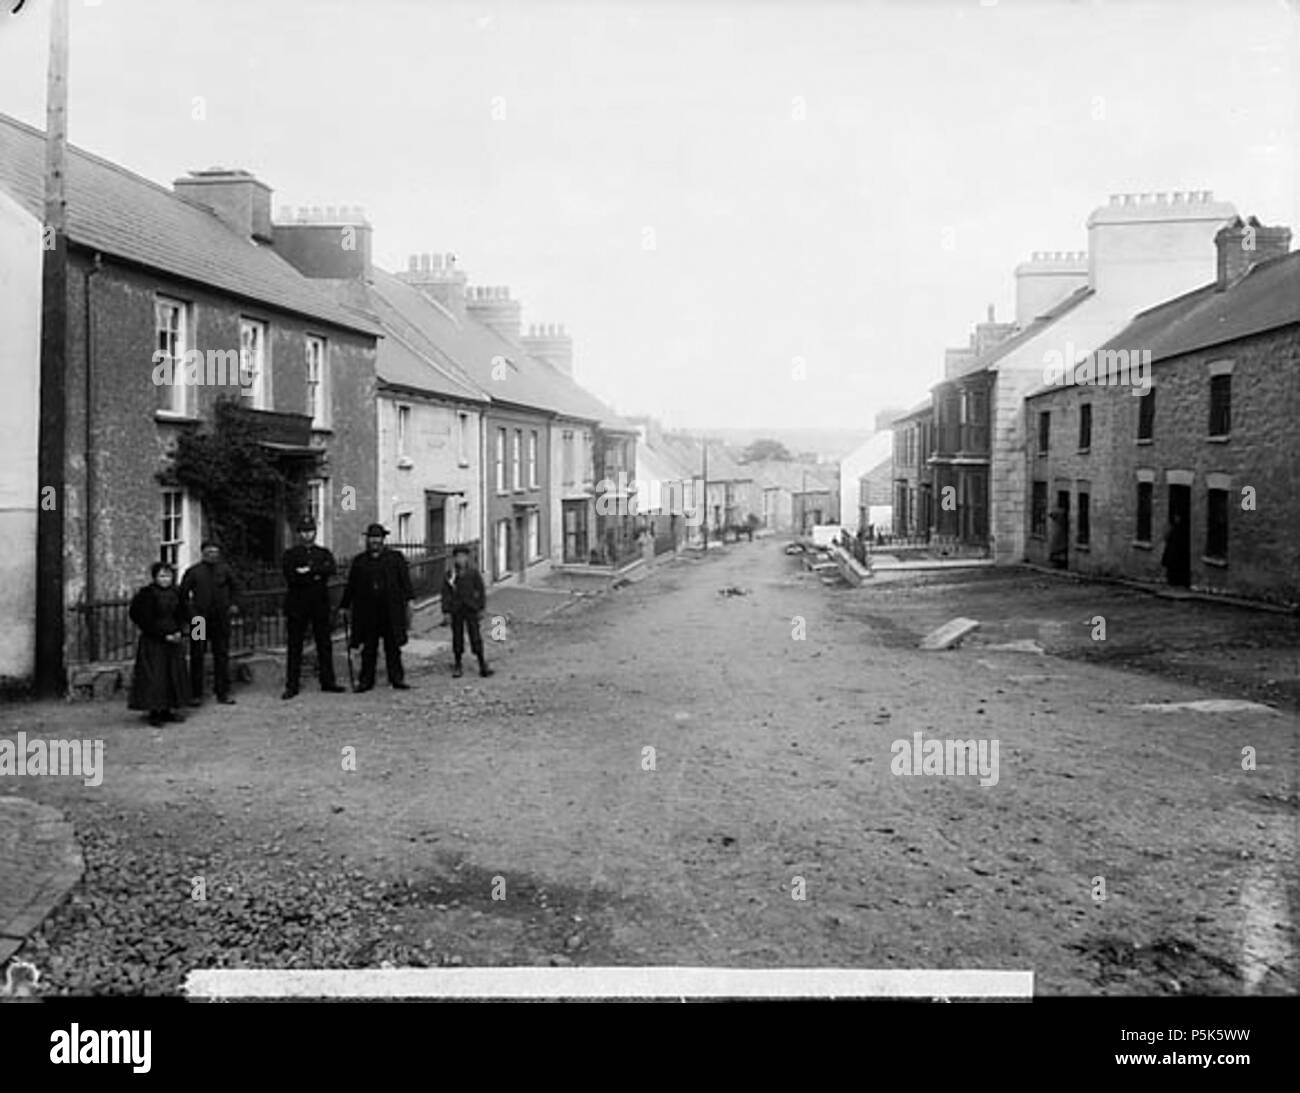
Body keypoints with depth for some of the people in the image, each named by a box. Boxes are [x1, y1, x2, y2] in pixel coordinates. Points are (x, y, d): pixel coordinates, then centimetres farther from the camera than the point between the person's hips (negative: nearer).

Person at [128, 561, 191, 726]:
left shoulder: (175, 593, 7)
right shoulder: (147, 594, -11)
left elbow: (181, 615, 14)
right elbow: (145, 620, -13)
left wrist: (179, 632, -4)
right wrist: (164, 636, -15)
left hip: (172, 641, 6)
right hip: (152, 642, -6)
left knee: (173, 674, 8)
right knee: (154, 676, -5)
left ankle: (166, 710, 16)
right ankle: (154, 712, 1)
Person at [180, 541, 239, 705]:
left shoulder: (224, 569, 6)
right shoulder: (193, 571, -1)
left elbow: (234, 588, 18)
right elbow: (183, 593, 4)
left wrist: (234, 604, 4)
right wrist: (189, 610, -6)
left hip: (221, 619, 2)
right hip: (199, 619, -2)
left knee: (222, 655, 6)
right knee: (197, 656, 3)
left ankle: (223, 693, 13)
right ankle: (195, 694, 11)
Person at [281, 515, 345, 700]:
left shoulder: (324, 553, 13)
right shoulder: (290, 554, 6)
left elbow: (332, 569, -8)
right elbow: (291, 577, -10)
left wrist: (309, 570, -17)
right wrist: (315, 577, -14)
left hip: (320, 604, 2)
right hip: (297, 605, -2)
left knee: (325, 644, 4)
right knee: (295, 646, 0)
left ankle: (327, 681, 12)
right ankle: (291, 686, 4)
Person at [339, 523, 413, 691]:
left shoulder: (395, 557, 6)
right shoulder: (359, 561, 10)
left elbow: (405, 581, 4)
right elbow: (351, 585, 14)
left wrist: (408, 602, -4)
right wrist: (344, 605, 13)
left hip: (391, 610, -1)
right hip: (366, 611, 1)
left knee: (392, 646, 5)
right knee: (368, 648, 4)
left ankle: (397, 678, 12)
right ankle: (366, 680, 11)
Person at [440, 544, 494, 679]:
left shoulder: (474, 573, 0)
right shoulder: (449, 576, -1)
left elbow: (481, 591, 4)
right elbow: (445, 594, 1)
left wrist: (481, 607, 1)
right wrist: (445, 611, -3)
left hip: (471, 609, -1)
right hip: (456, 610, 1)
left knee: (475, 637, -2)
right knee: (457, 637, 7)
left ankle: (482, 665, 2)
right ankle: (457, 666, 17)